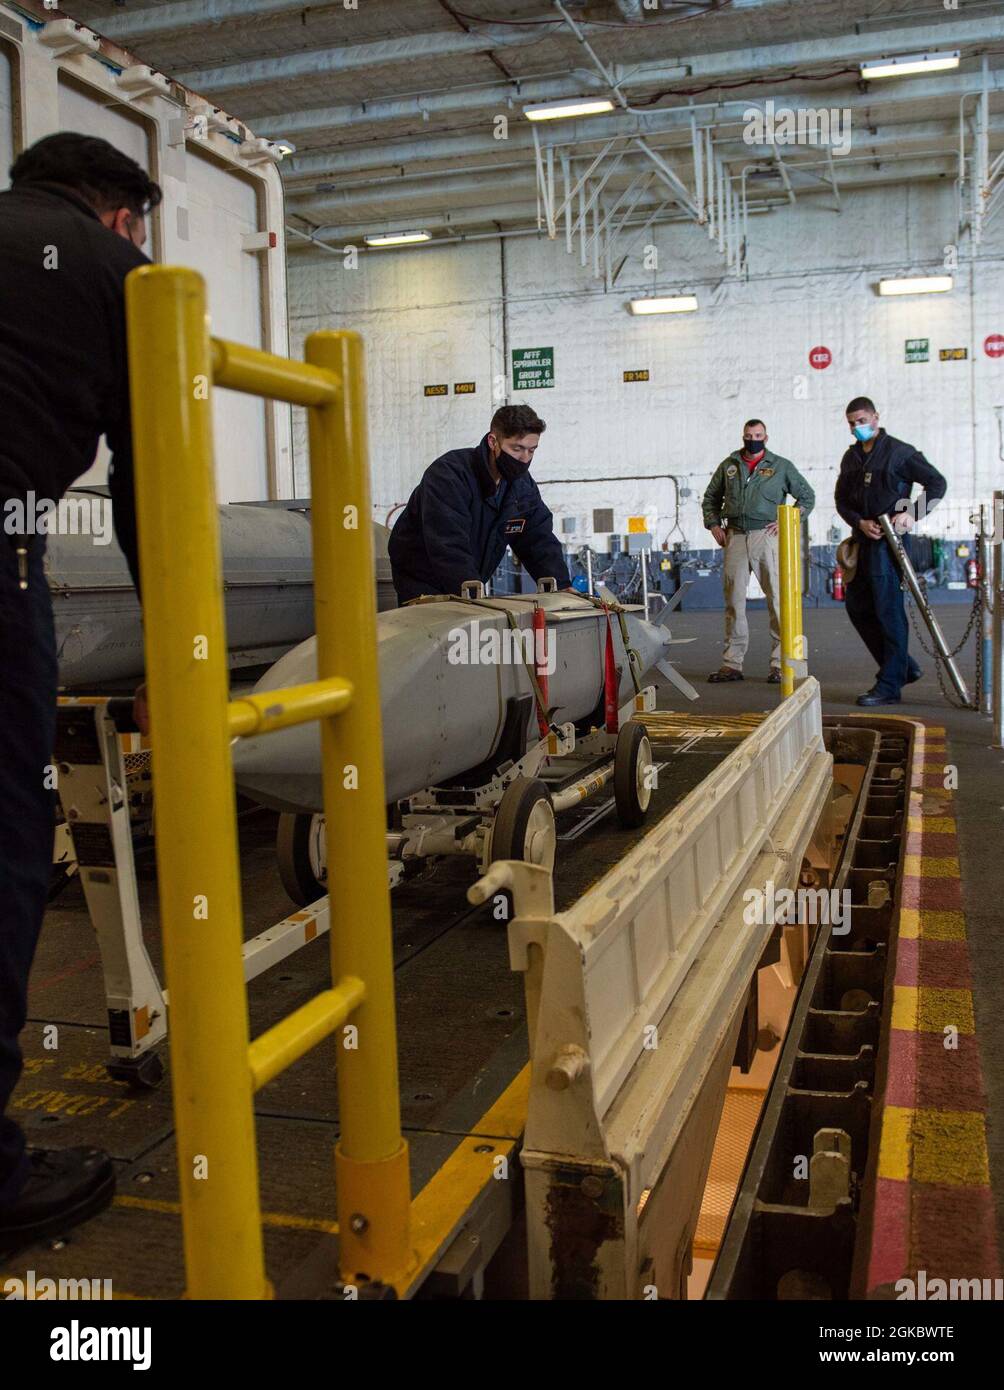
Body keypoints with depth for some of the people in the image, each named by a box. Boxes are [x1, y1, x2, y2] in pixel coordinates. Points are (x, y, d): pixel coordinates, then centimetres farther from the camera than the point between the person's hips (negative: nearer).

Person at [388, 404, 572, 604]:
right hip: (422, 585, -6)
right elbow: (449, 548, -35)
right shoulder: (448, 475, -25)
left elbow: (542, 542, 0)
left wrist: (563, 588, -16)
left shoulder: (524, 485, -2)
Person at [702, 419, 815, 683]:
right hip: (735, 538, 3)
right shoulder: (729, 465, 14)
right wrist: (713, 524, 10)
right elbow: (711, 496, 25)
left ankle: (780, 663, -3)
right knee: (733, 601, 4)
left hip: (766, 536, -3)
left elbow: (807, 496, 10)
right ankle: (732, 663, 9)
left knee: (777, 599, -7)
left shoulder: (781, 466, 7)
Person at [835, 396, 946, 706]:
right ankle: (903, 667, 22)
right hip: (863, 540, 8)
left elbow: (937, 483, -5)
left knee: (889, 611, -7)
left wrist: (912, 513, -18)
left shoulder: (899, 452, -5)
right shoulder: (851, 457, 15)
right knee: (857, 607, 10)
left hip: (889, 541, -8)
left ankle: (890, 686, -3)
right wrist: (860, 522, -5)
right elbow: (841, 499, 14)